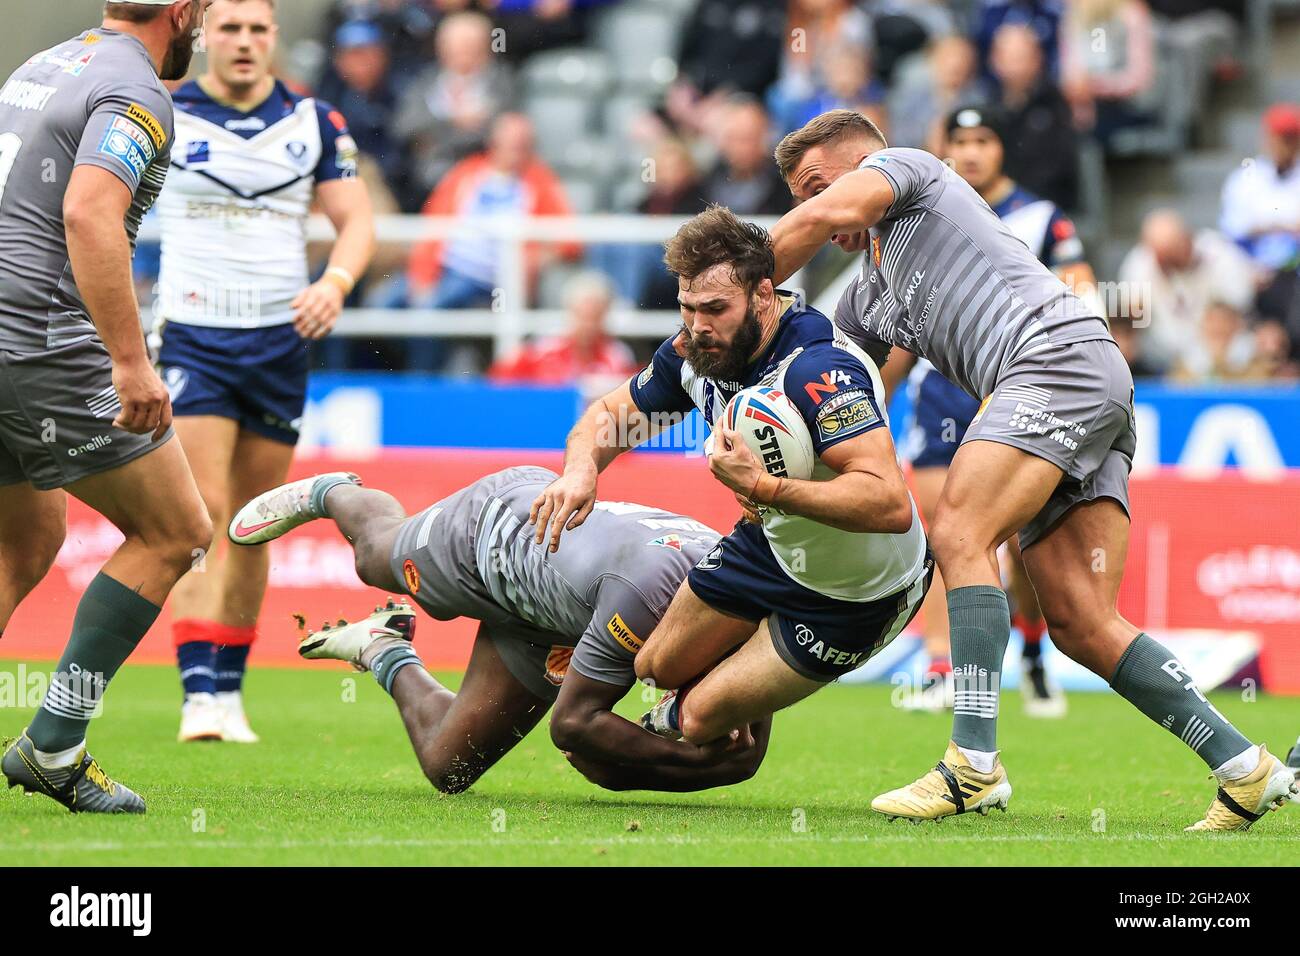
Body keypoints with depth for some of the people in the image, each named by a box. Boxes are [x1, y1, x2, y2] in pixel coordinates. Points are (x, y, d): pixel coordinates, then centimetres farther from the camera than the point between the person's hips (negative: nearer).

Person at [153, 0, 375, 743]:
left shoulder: (316, 124, 4)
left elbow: (358, 220, 3)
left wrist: (336, 282, -17)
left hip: (282, 341, 2)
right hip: (192, 338, -2)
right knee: (203, 515, -14)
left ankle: (231, 687, 19)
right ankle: (200, 695, -18)